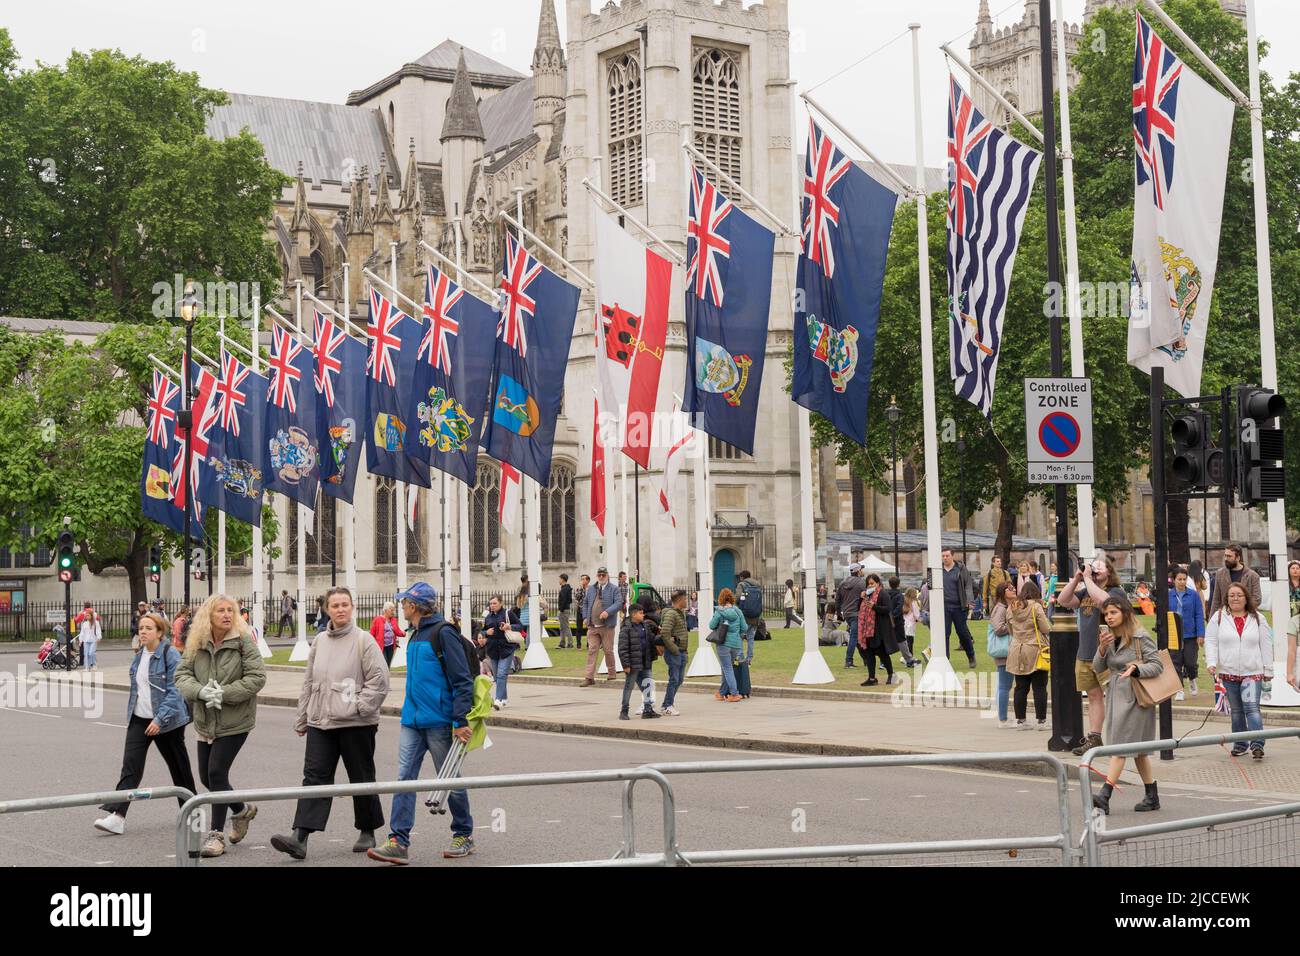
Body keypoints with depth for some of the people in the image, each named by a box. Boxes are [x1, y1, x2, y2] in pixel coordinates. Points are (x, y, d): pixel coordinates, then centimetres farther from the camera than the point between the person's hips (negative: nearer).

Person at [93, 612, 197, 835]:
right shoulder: (139, 656, 9)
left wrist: (160, 719, -24)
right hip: (139, 720, 6)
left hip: (166, 721, -6)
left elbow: (174, 691, -18)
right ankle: (117, 816, -15)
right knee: (130, 765, -8)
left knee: (179, 766, 10)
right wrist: (130, 715, 20)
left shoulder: (170, 655, -14)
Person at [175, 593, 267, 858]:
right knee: (206, 776, 13)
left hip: (235, 721, -5)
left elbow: (257, 677, -14)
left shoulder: (243, 641, -10)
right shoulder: (195, 644, 3)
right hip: (205, 722, 6)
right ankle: (242, 811, 39)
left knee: (217, 772, -10)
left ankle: (216, 834, 2)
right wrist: (201, 691, -20)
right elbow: (182, 675, 0)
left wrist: (224, 694, -21)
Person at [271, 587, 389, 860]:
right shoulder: (319, 642, 12)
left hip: (356, 724, -4)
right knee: (314, 776, -5)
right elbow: (309, 682, 17)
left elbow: (379, 679, -9)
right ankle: (300, 837, -13)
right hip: (321, 722, 4)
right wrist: (302, 719, 17)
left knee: (361, 778, 8)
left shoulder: (363, 640, -5)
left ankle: (367, 832, 24)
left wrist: (360, 706, -15)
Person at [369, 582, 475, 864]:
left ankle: (464, 835, 20)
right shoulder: (416, 635, 15)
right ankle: (399, 841, -5)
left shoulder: (443, 634, -12)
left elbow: (462, 680, -15)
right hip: (412, 720, 8)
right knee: (404, 778, -2)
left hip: (439, 722, -8)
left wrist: (460, 722, -19)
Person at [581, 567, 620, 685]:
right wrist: (585, 617, 11)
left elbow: (618, 603, -9)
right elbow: (585, 603, 24)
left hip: (607, 626, -3)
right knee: (592, 650, -3)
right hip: (592, 626, 4)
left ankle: (611, 673, 20)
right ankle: (590, 677, -5)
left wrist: (608, 612, -24)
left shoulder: (613, 589, 1)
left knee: (608, 650, 4)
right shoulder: (591, 589, 16)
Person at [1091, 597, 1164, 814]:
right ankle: (1152, 796, 21)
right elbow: (1098, 668, 8)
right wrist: (1102, 647, -8)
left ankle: (1105, 796, -18)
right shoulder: (1109, 638, 10)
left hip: (1135, 697, -7)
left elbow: (1157, 665, -10)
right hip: (1116, 696, 7)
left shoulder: (1140, 637, -10)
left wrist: (1136, 669, -27)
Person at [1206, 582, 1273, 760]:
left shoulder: (1257, 619, 5)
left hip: (1252, 672, -2)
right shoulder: (1218, 617, 4)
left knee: (1251, 707, -16)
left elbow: (1266, 645, 7)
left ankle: (1257, 744, -19)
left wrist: (1268, 670, 6)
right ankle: (1240, 744, 19)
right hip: (1228, 672, 2)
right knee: (1236, 710, 10)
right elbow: (1211, 642, 3)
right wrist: (1211, 662, -11)